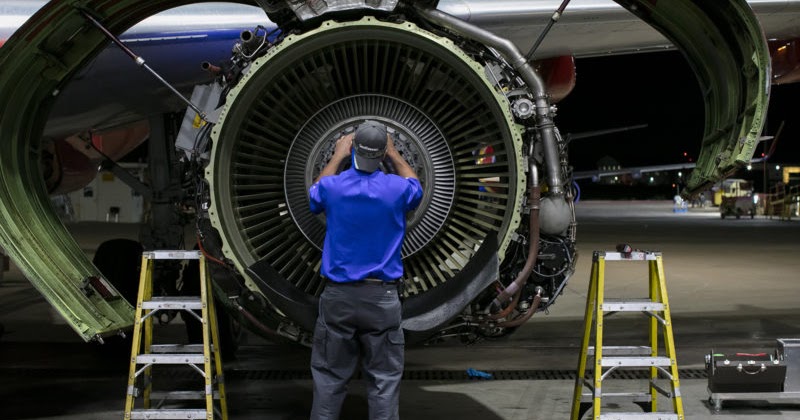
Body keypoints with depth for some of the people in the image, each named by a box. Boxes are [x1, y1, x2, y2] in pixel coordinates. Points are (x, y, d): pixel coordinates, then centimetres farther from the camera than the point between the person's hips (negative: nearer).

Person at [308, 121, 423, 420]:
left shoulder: (333, 187, -6)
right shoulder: (397, 189, -8)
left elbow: (315, 196, 22)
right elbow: (415, 187, 19)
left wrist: (337, 156, 29)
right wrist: (394, 155, 28)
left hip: (338, 295, 1)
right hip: (381, 297, -1)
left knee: (329, 377, 9)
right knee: (384, 379, 4)